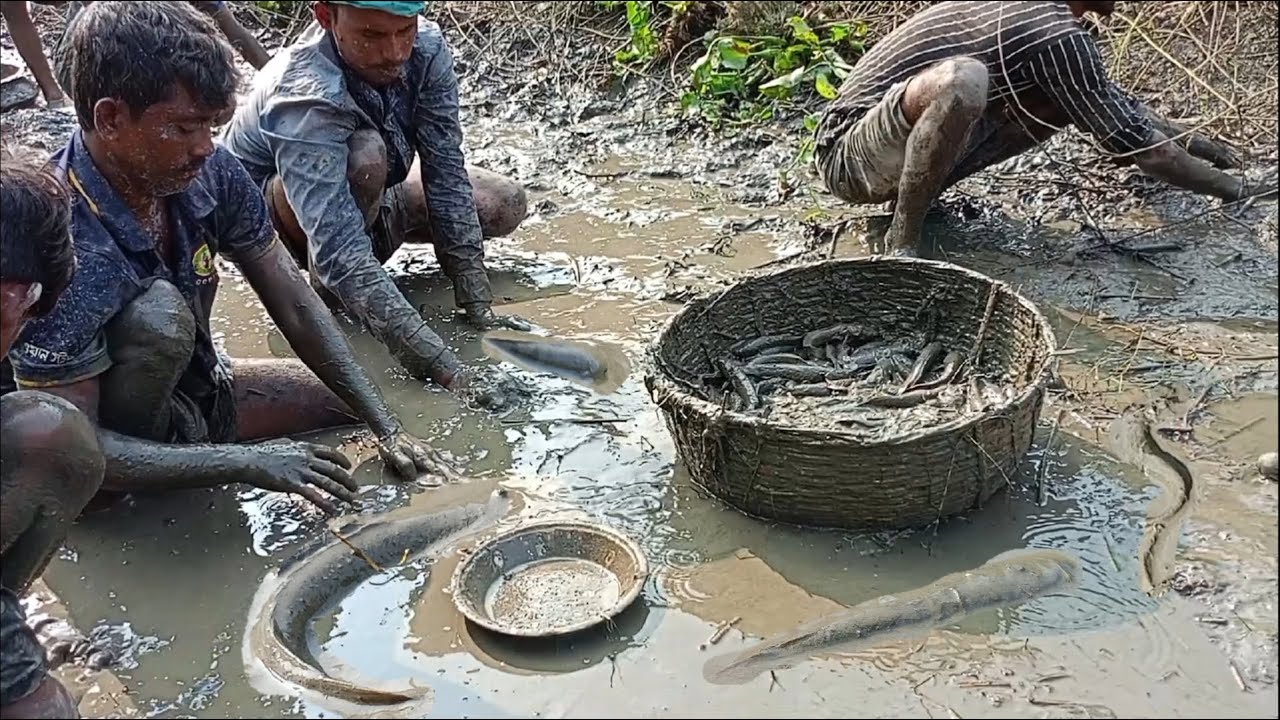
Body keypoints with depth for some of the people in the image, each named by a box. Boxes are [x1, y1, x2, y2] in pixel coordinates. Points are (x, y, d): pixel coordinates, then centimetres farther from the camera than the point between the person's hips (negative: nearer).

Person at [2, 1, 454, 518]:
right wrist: (248, 462, -34)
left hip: (189, 393, 6)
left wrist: (389, 430, -14)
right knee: (157, 316, -35)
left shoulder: (208, 175, -17)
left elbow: (297, 308, -9)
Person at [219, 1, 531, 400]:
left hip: (357, 196, 6)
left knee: (506, 206, -8)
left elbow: (446, 176, -25)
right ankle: (324, 286, -11)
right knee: (365, 156, -38)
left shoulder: (426, 47, -25)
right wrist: (443, 369, -58)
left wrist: (479, 306, -32)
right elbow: (340, 251, -50)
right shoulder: (305, 97, -40)